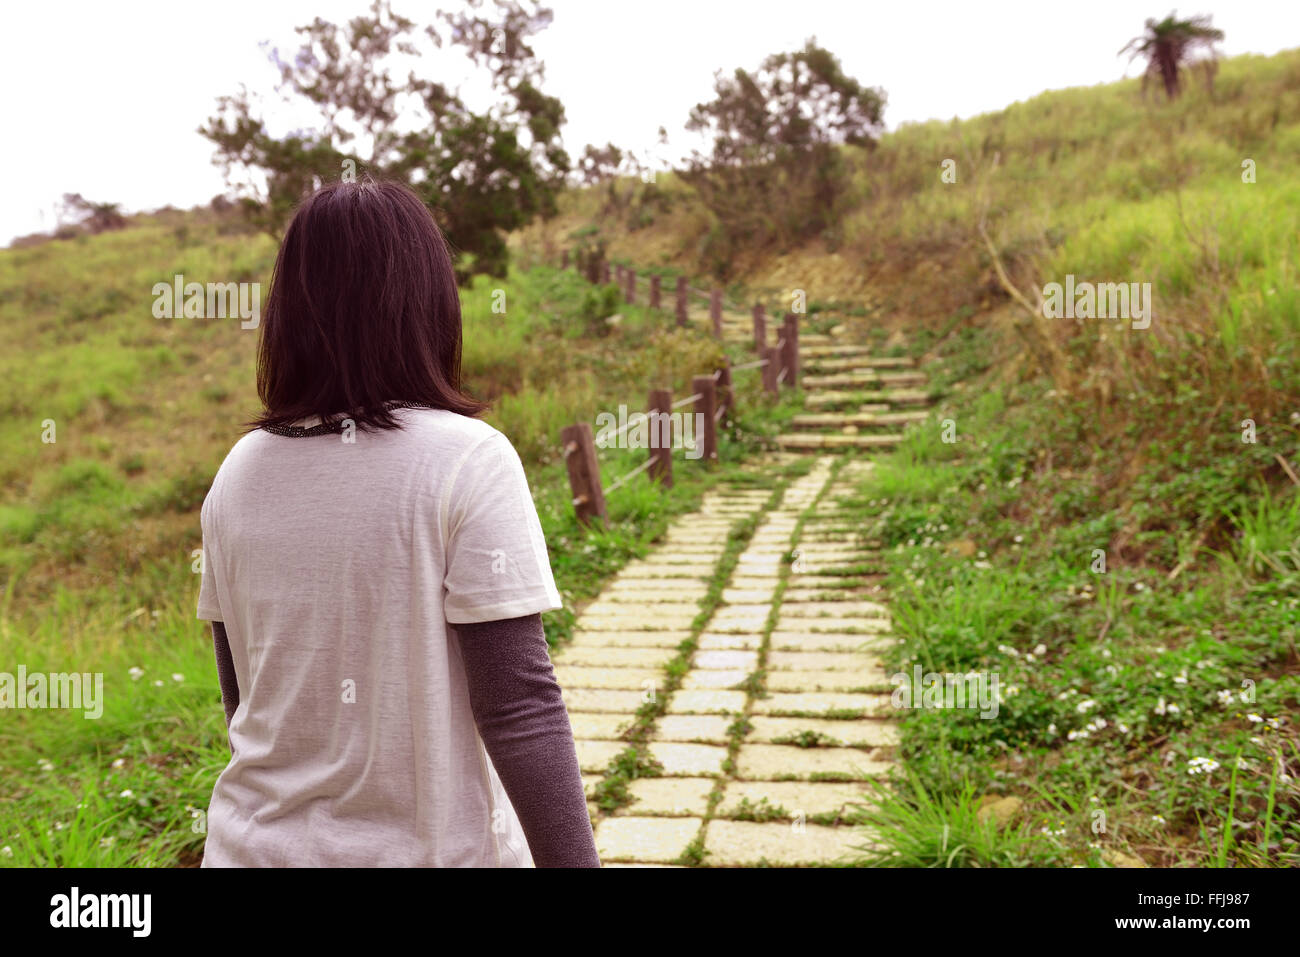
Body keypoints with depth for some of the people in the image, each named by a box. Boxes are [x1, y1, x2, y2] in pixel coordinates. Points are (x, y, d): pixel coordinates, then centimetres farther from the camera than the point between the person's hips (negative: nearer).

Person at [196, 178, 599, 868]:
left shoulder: (239, 471, -2)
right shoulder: (467, 461, -17)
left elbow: (240, 691, 7)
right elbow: (519, 707, -20)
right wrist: (571, 858, -15)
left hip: (255, 843, 5)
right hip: (429, 847, -4)